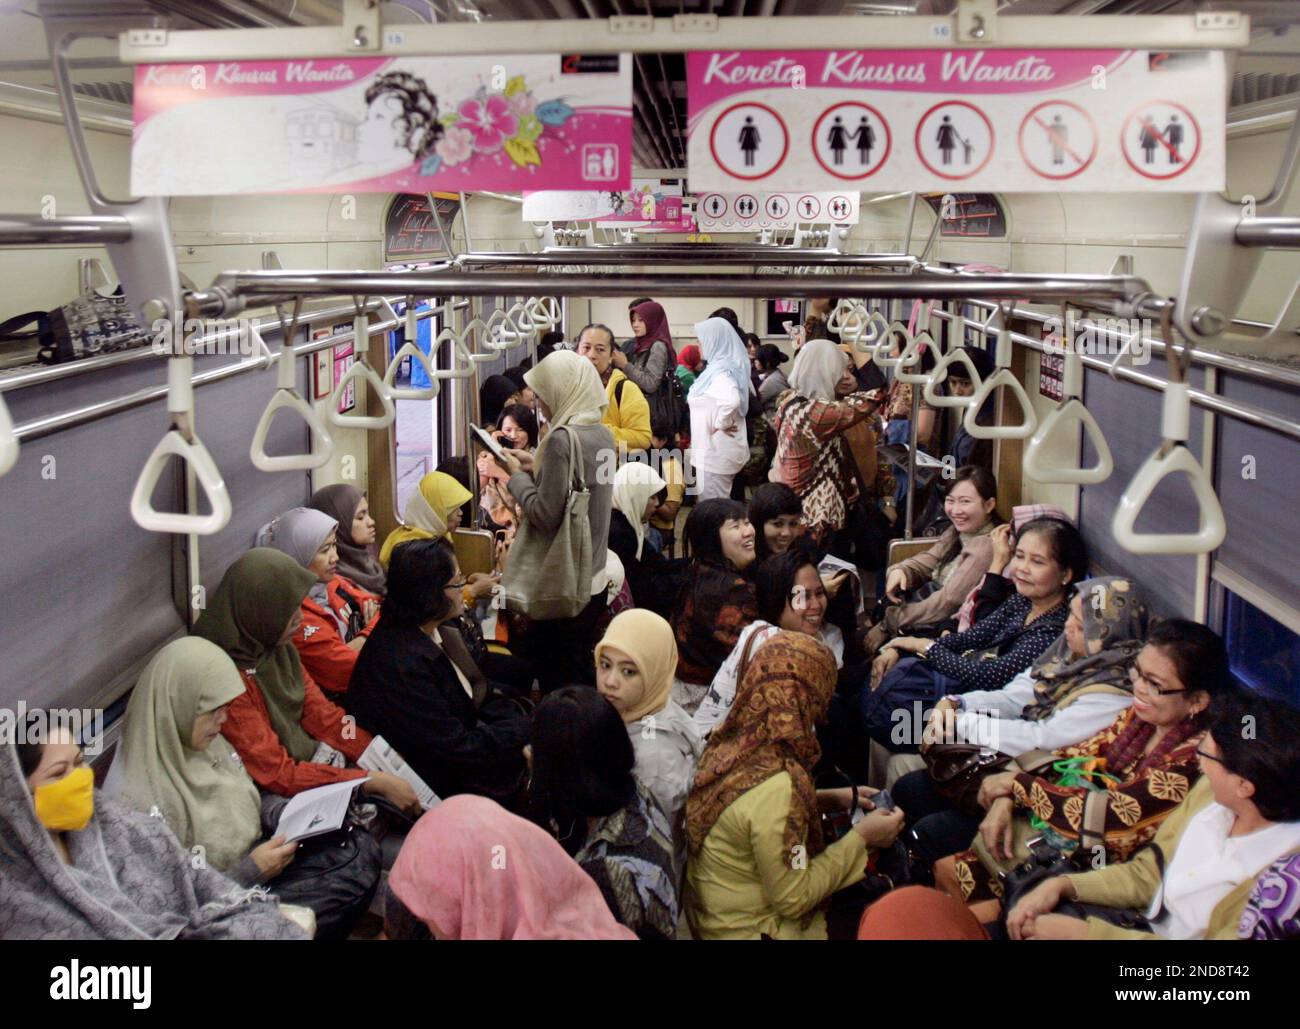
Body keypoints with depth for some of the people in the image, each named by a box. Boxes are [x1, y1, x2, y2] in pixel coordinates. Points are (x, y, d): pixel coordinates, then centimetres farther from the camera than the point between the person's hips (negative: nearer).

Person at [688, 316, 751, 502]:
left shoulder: (721, 371, -20)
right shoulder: (719, 367, 9)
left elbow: (731, 400, -39)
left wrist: (720, 424, -23)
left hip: (716, 451, -10)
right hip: (717, 450, 10)